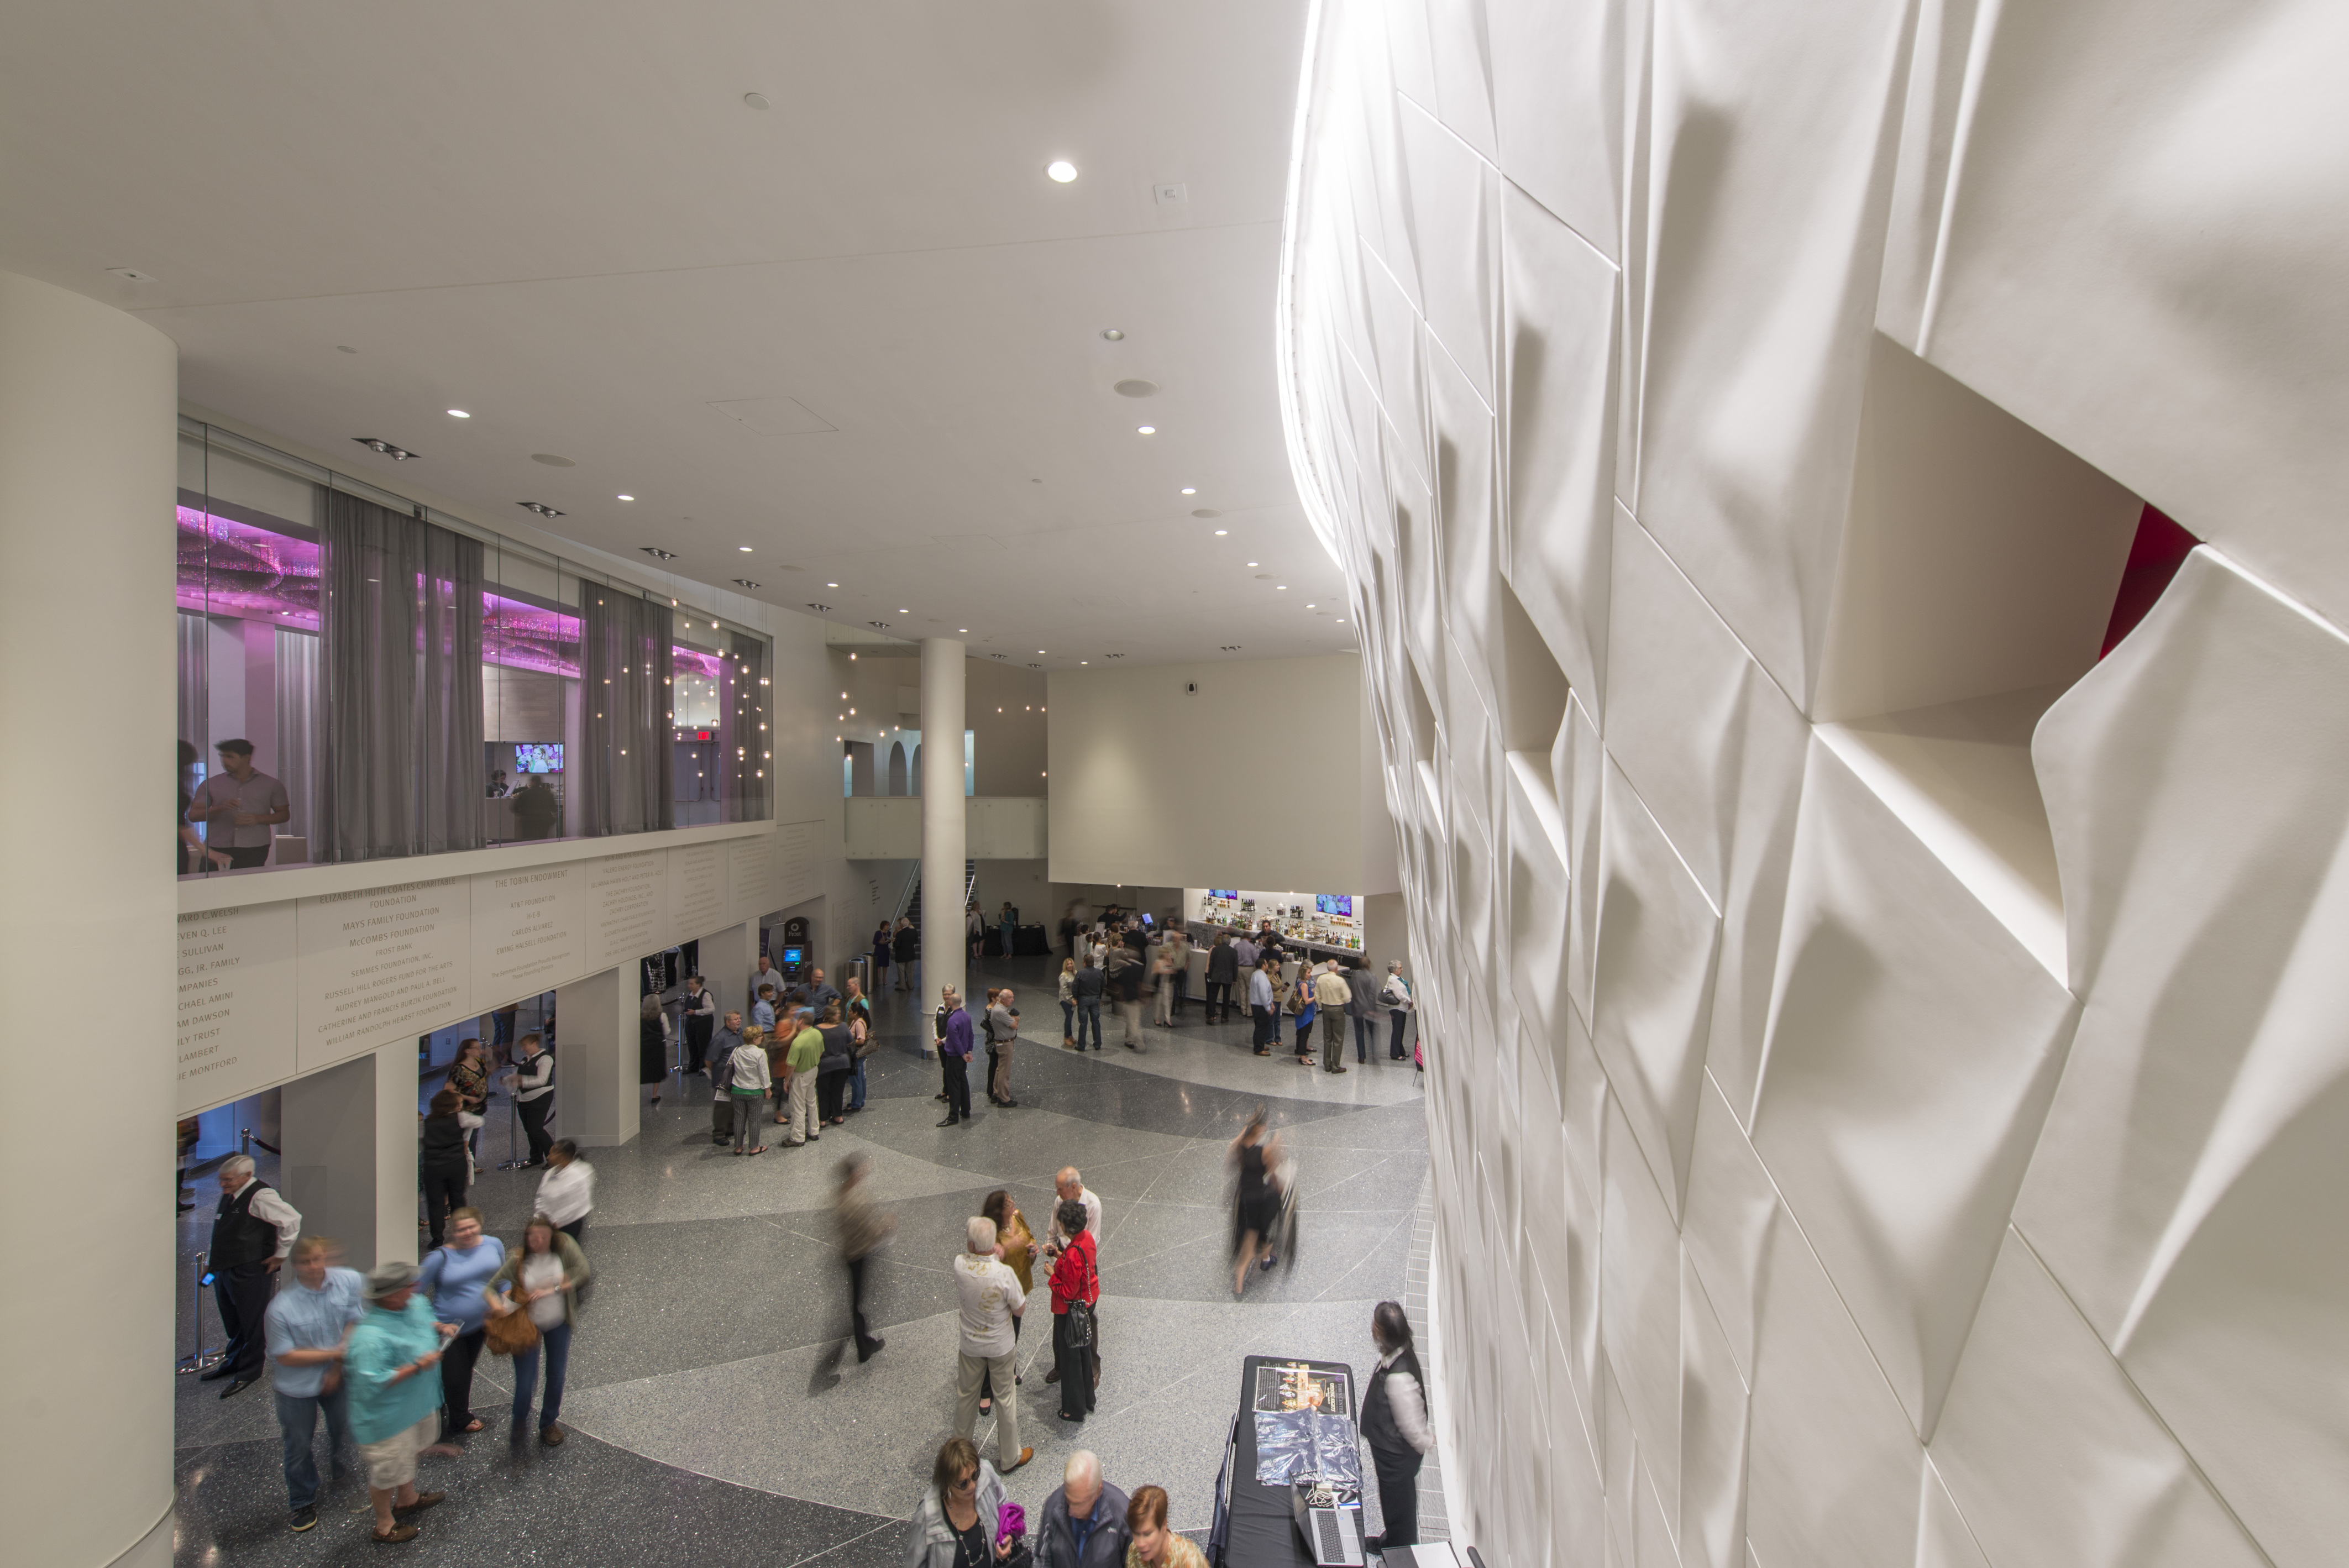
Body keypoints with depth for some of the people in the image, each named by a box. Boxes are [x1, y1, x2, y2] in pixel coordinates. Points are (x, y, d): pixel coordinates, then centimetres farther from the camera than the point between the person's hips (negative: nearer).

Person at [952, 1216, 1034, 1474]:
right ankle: (1010, 1457, 35)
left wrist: (993, 1258, -9)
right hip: (1001, 1346, -3)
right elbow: (1020, 1310, -17)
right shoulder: (1004, 1273, -32)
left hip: (970, 1345, 3)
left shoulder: (960, 1265, -23)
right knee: (1006, 1399, 17)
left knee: (966, 1395, 25)